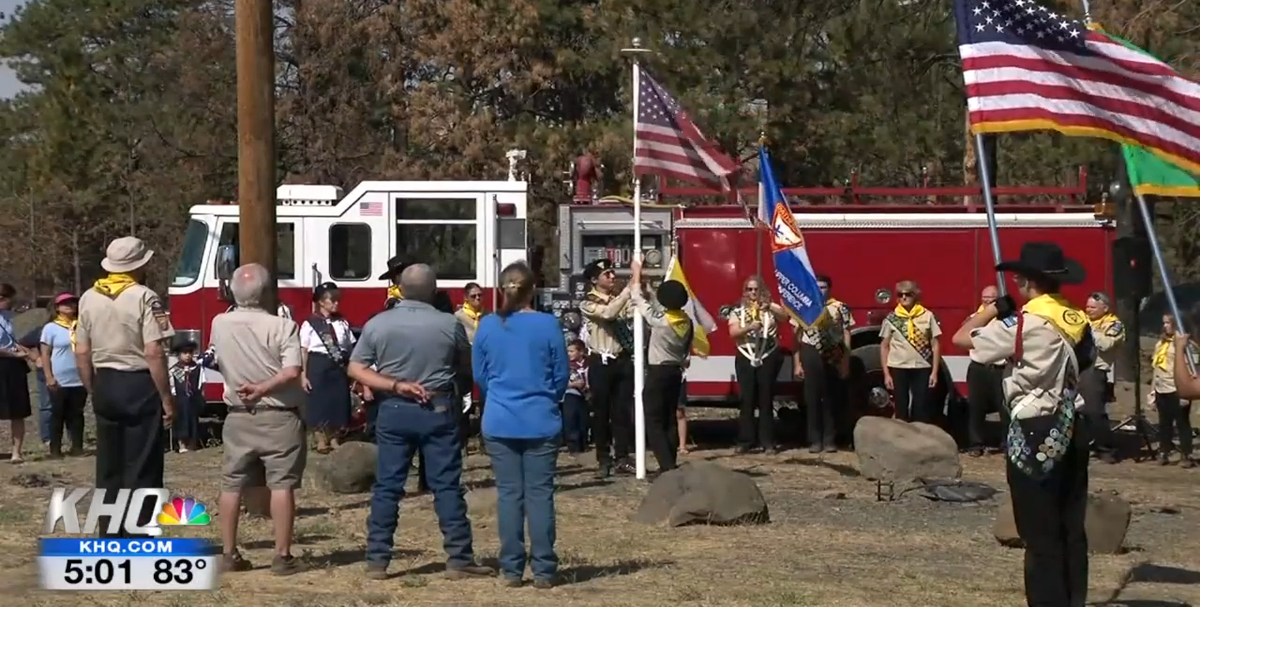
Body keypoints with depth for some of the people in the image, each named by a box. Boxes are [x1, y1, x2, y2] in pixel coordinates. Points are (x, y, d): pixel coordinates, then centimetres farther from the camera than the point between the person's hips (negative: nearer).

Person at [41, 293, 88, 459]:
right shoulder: (51, 327, -3)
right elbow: (45, 354, -4)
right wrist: (49, 378, -11)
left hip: (80, 380, 3)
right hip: (59, 381, -3)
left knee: (76, 415, 9)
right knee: (57, 415, 3)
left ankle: (77, 447, 14)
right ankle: (55, 450, 7)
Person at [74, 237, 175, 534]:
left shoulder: (89, 298, 6)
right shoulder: (143, 297, -12)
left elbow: (82, 353, 8)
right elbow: (154, 353, -18)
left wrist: (94, 392, 18)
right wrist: (166, 399, -12)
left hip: (105, 386, 6)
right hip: (140, 387, -6)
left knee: (109, 467, 13)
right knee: (142, 470, 0)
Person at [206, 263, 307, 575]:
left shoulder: (219, 324, -1)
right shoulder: (282, 326, -13)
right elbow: (292, 372, -22)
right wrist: (262, 389, -18)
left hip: (238, 417, 4)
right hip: (278, 417, -4)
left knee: (232, 485, 11)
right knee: (281, 486, -2)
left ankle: (229, 555, 15)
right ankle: (283, 557, -2)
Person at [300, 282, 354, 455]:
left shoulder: (342, 323, 4)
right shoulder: (310, 324, -6)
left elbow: (350, 348, 7)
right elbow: (303, 351, -5)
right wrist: (303, 375, -9)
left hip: (339, 367, 3)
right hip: (318, 367, -3)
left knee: (338, 402, 6)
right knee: (318, 403, 1)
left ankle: (334, 438, 21)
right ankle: (320, 440, 13)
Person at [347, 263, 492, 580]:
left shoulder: (377, 324, -1)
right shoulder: (449, 324, -5)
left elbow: (355, 368, -3)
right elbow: (467, 370, 4)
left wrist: (395, 386, -8)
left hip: (394, 410, 1)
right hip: (437, 410, -1)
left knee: (387, 486, 6)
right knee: (447, 485, 2)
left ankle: (377, 560, 6)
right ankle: (459, 559, 3)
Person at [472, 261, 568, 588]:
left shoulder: (487, 326, -2)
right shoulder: (548, 324, -7)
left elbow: (480, 375, 8)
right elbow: (562, 376, 1)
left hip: (500, 423, 2)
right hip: (541, 423, -2)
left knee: (509, 494, 6)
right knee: (540, 494, 2)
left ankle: (511, 570, 7)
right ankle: (543, 570, 2)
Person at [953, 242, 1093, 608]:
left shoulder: (1024, 322, -14)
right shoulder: (1078, 321, 8)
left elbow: (962, 339, -10)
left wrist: (996, 308, 4)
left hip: (1035, 434, -7)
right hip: (1071, 431, 7)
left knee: (1040, 533, -2)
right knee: (1071, 529, 11)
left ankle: (1047, 599, 0)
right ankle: (1073, 599, 15)